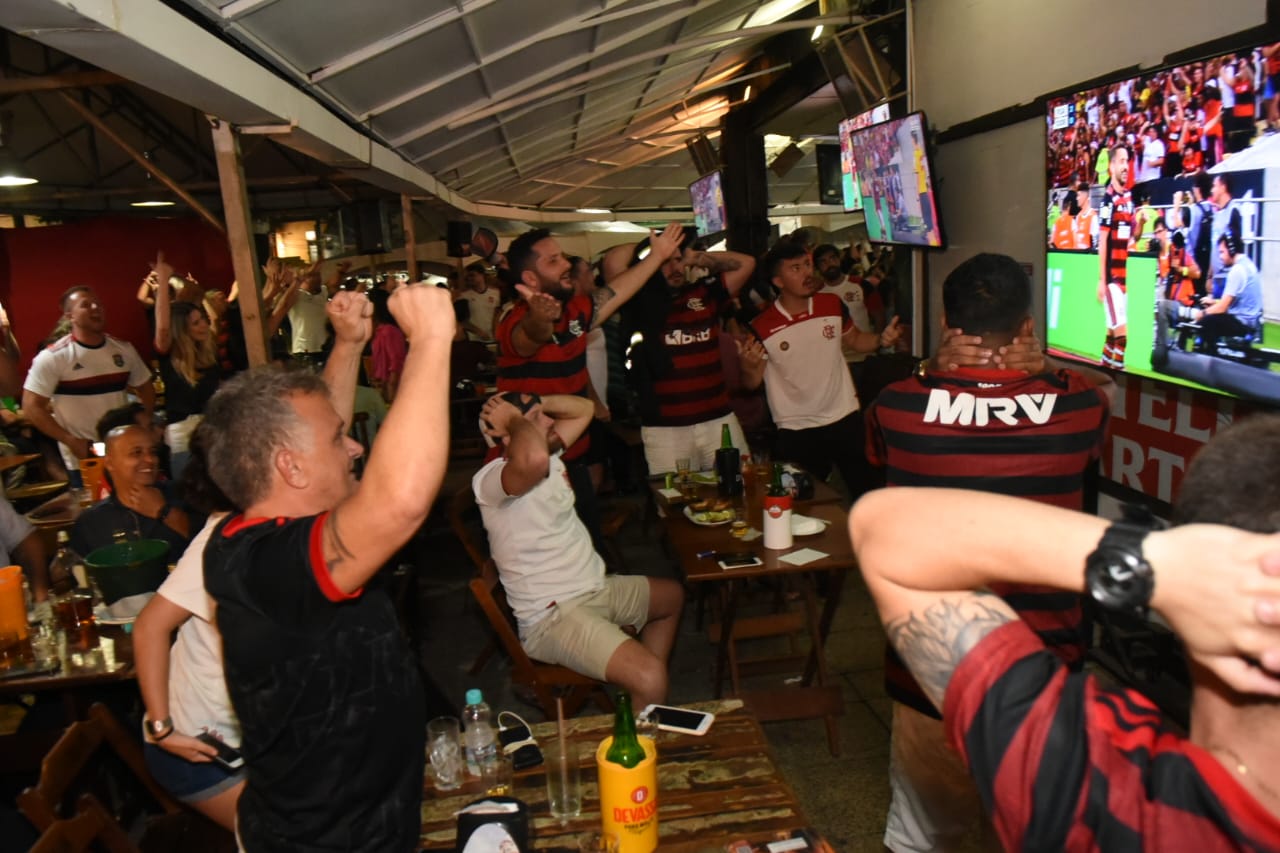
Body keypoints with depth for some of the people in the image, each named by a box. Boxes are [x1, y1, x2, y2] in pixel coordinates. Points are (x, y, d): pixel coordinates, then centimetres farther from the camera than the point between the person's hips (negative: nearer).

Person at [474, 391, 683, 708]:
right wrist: (515, 418, -24)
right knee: (648, 677, -29)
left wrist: (537, 402, 1)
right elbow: (533, 459, -46)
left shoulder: (550, 456, 6)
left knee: (673, 595, 30)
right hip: (553, 615, -10)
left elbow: (584, 408, 19)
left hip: (595, 589, 10)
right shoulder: (490, 480, -22)